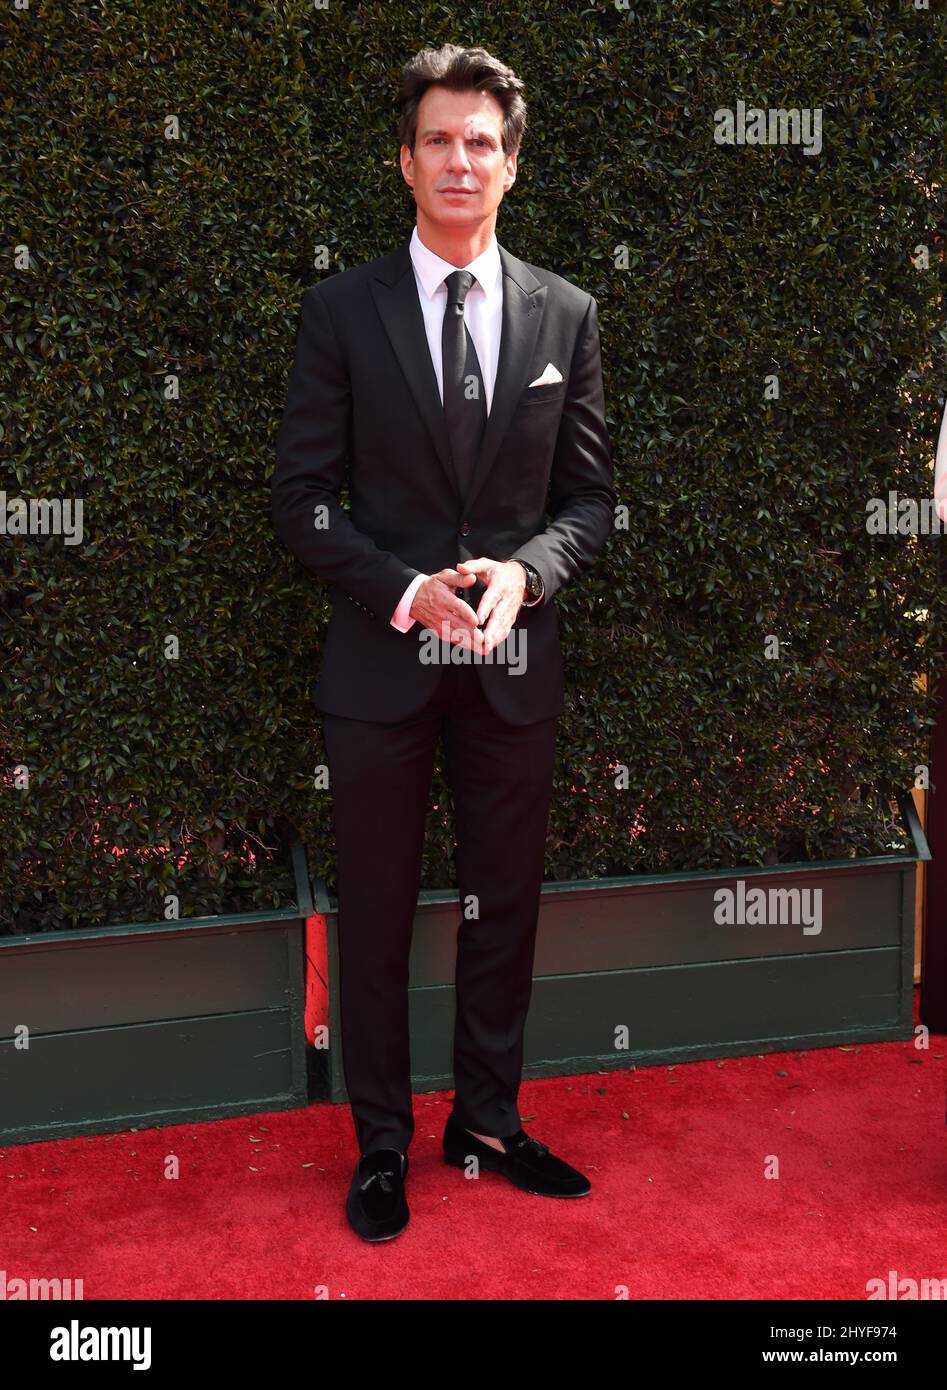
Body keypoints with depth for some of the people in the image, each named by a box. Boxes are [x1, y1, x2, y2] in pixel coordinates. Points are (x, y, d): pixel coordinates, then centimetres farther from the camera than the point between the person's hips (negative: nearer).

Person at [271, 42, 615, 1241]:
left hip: (516, 661, 2)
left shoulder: (565, 314, 5)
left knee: (504, 904, 14)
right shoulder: (341, 310, -2)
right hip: (382, 659, -2)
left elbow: (588, 496, 6)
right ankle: (381, 1147, 26)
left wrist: (525, 571, -14)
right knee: (375, 914, 8)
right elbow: (301, 497, -4)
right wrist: (407, 591, -17)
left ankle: (489, 1122, 33)